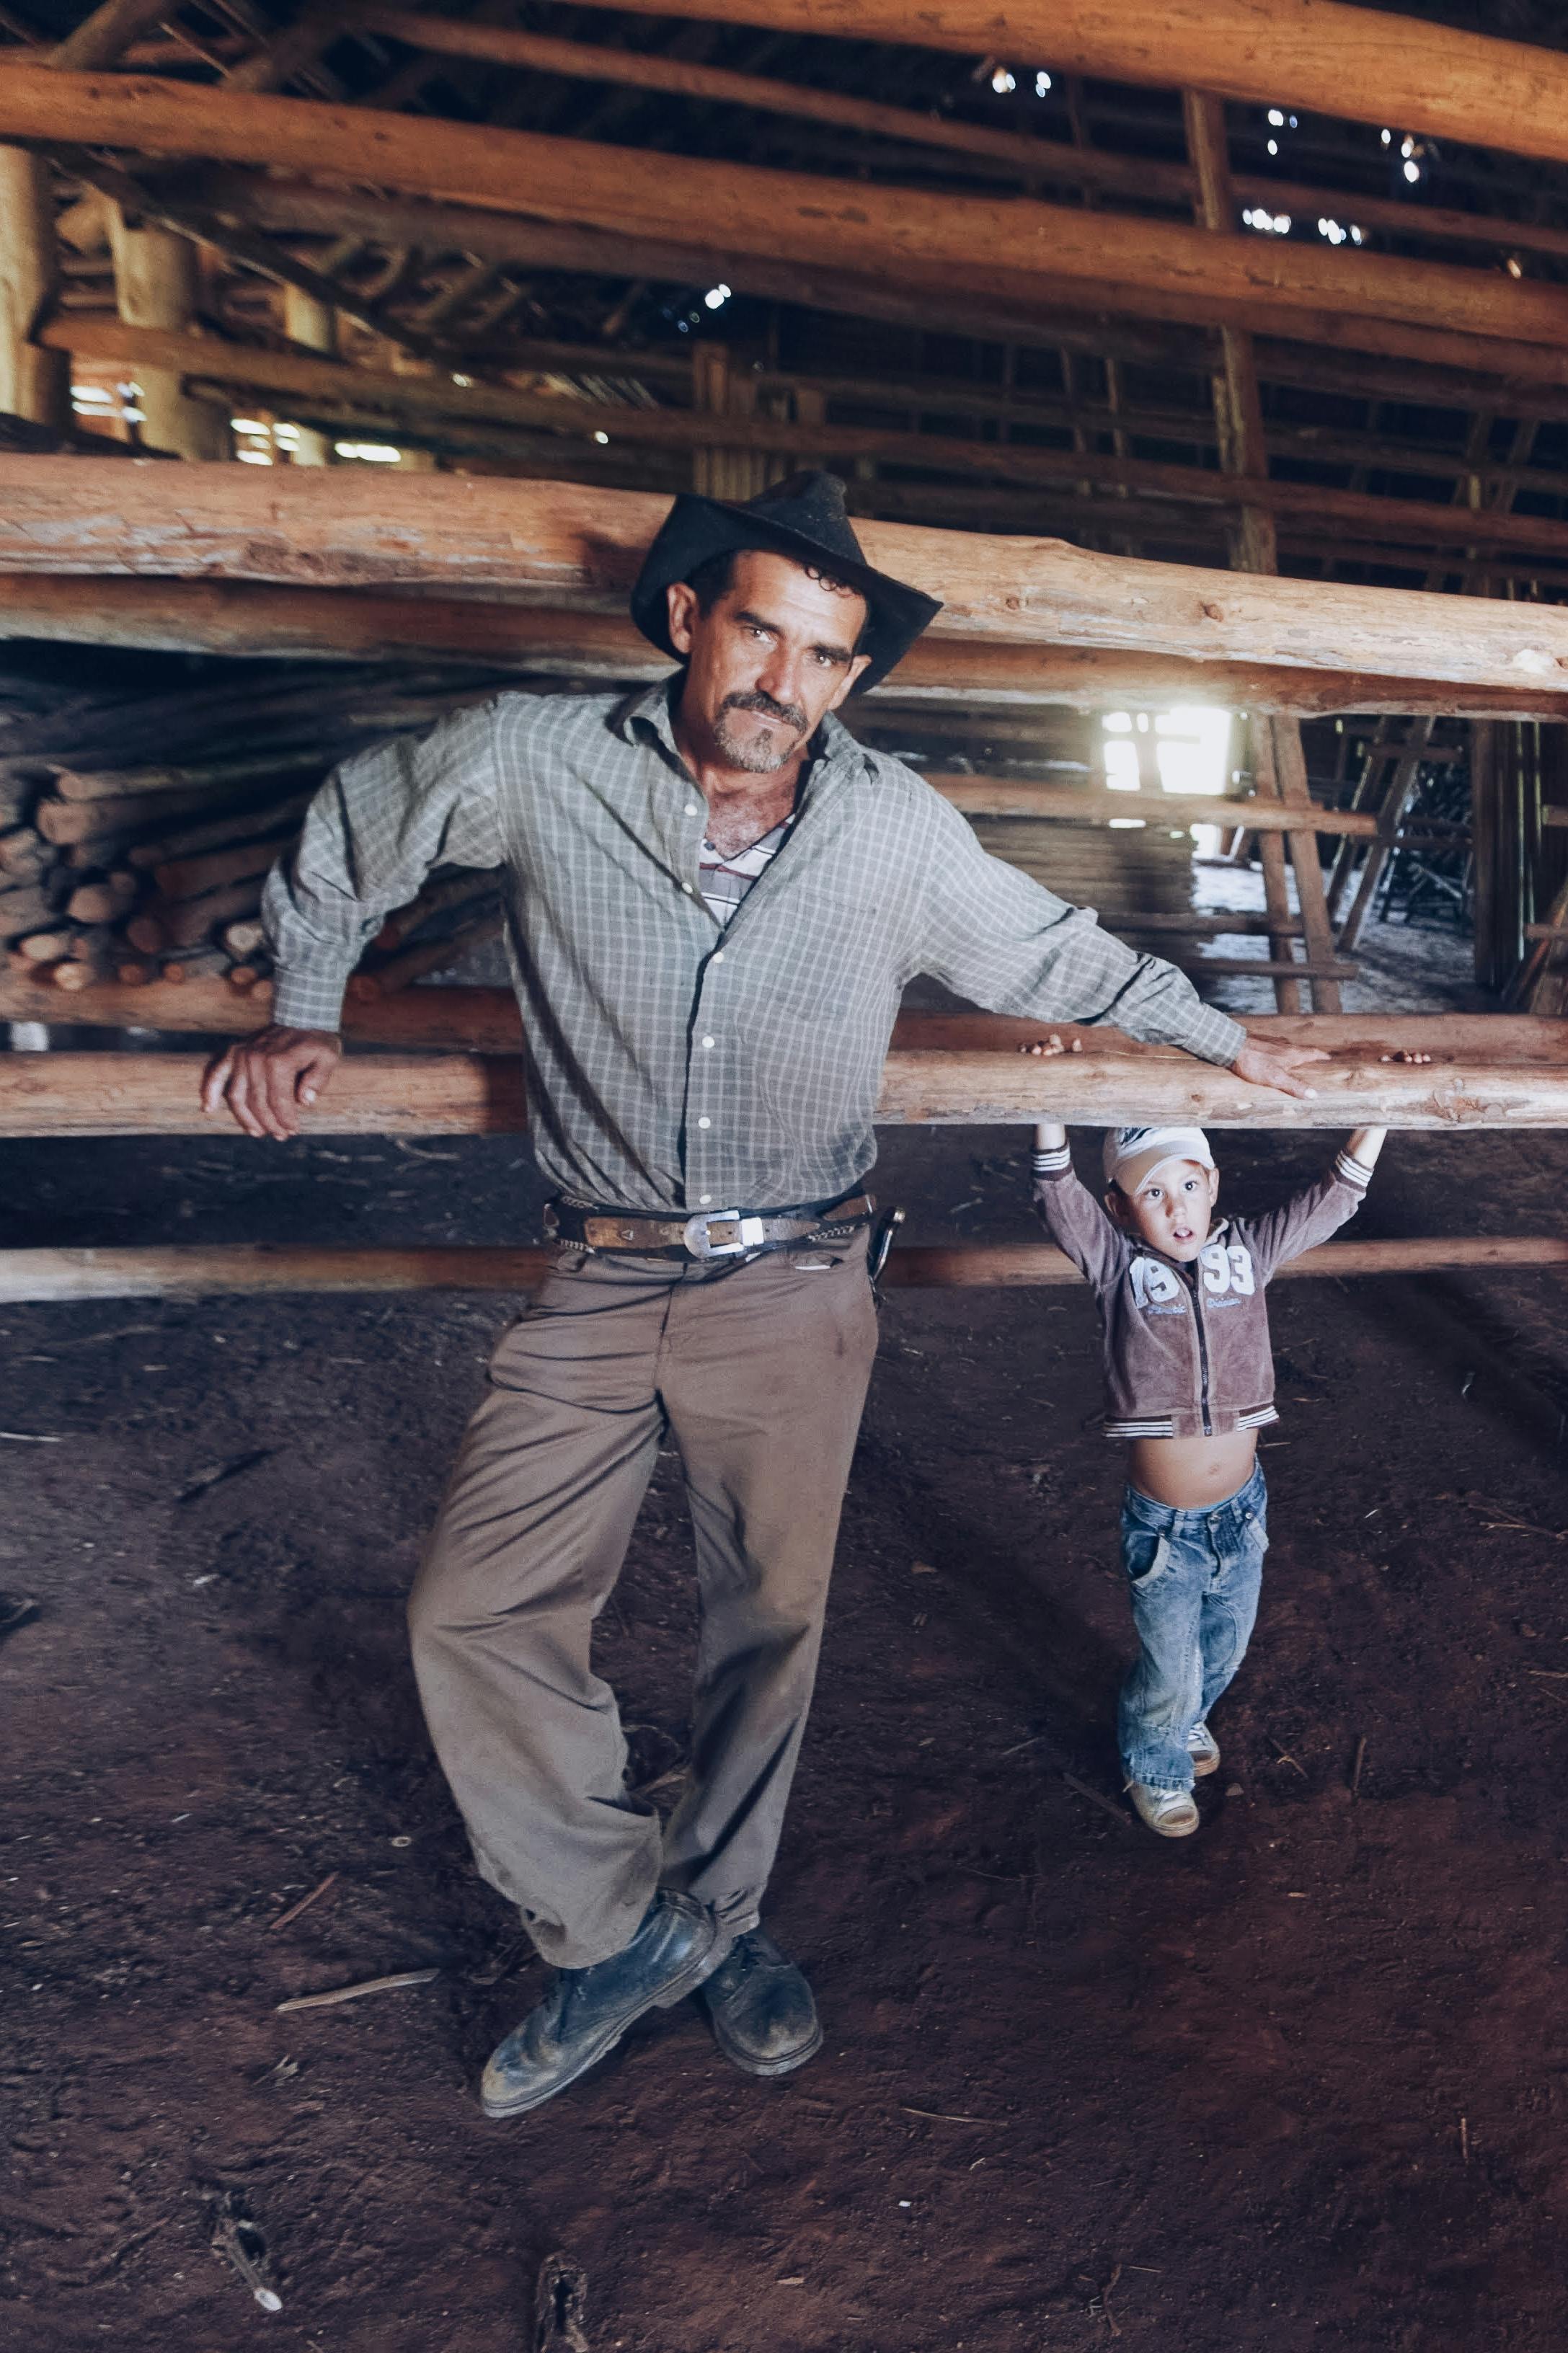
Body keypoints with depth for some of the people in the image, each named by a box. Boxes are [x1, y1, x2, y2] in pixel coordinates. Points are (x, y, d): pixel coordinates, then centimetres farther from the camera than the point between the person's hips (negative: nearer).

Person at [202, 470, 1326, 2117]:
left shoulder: (899, 833, -4)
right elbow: (344, 839, 11)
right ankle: (620, 1922, 15)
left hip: (795, 1291, 1)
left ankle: (716, 1912, 35)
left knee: (769, 1621, 10)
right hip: (601, 1285, 0)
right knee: (475, 1615, -6)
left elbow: (1060, 958, 13)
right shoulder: (535, 764, -8)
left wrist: (1225, 1039, 23)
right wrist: (304, 1013, 7)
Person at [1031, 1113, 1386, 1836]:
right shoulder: (1117, 1266, -13)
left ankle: (1188, 1719, 57)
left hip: (1241, 1511, 4)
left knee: (1225, 1648, 25)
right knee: (1170, 1671, 11)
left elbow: (1335, 1196, -5)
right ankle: (1153, 1765, 42)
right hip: (1163, 1525, -3)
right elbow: (1058, 1195, -26)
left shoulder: (1249, 1251, -5)